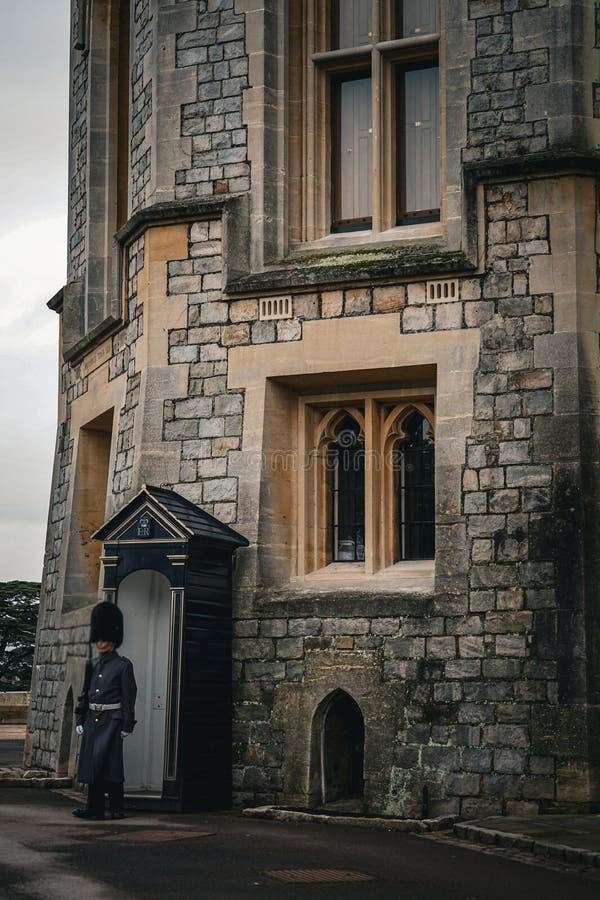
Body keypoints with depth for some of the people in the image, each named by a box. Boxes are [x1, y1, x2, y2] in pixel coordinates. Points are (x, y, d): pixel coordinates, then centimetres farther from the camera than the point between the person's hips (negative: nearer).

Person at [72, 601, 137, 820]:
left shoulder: (123, 665, -5)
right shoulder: (92, 665, 12)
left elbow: (129, 697, -6)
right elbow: (84, 694, 16)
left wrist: (126, 726, -10)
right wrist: (80, 720, 9)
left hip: (111, 721, -6)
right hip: (92, 720, 6)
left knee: (110, 763, -5)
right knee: (91, 763, 4)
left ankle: (116, 809, 3)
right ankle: (94, 808, 8)